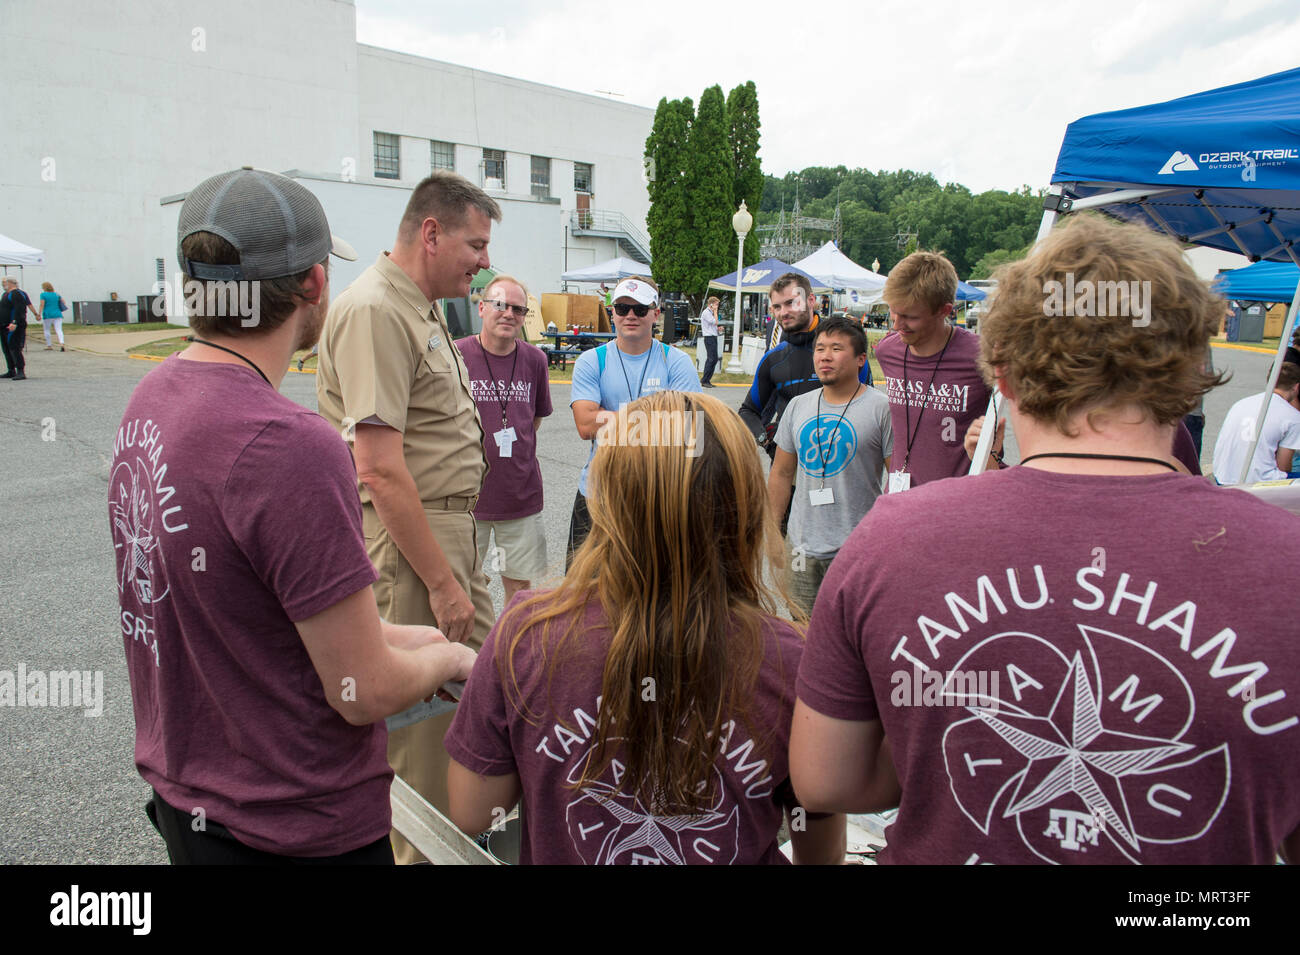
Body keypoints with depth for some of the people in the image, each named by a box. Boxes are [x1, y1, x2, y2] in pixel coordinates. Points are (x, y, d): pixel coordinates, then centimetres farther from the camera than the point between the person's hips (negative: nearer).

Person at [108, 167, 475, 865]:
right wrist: (450, 659, -4)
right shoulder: (289, 446, -30)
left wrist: (386, 635, 8)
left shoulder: (150, 400, -2)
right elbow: (366, 693, -24)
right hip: (299, 831, -8)